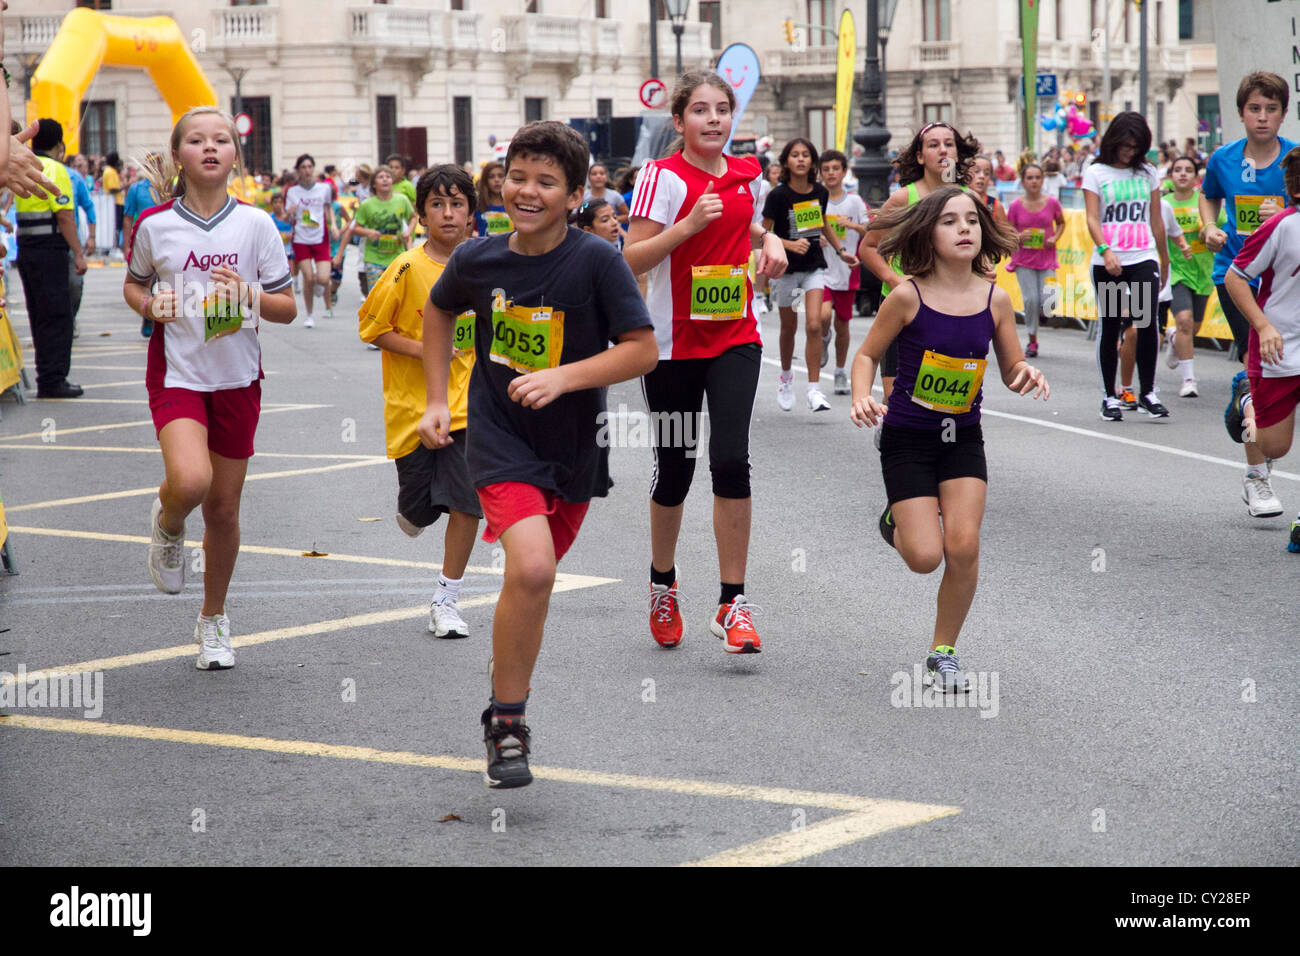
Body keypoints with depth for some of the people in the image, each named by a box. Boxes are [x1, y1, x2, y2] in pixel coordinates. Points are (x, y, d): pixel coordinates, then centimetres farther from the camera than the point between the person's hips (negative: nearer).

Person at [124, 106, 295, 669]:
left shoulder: (255, 224, -3)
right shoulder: (155, 225, -5)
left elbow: (287, 308, 2)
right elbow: (132, 284, 14)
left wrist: (250, 294, -18)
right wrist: (150, 306, -8)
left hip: (236, 377, 2)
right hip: (176, 373, -2)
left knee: (223, 509, 9)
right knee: (189, 481, -27)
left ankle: (214, 621, 29)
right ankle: (167, 525, 11)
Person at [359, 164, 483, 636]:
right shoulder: (408, 268, -10)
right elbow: (371, 326, -6)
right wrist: (422, 349, -17)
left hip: (464, 403, 2)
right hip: (412, 403, -2)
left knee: (466, 501, -10)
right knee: (419, 508, 6)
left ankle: (446, 601, 2)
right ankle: (410, 513, 45)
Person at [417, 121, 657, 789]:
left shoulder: (596, 261, -14)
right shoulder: (477, 259, -6)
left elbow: (642, 351, -15)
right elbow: (439, 312, 16)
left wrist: (563, 377, -27)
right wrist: (436, 400, 11)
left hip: (574, 448, 1)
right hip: (500, 439, -1)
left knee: (537, 575, 18)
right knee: (531, 567, -23)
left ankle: (508, 668, 50)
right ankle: (506, 722, -9)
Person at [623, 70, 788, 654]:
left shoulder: (746, 173, 7)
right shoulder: (664, 177, -10)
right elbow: (632, 260, -16)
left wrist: (769, 239, 7)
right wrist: (690, 223, -26)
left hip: (735, 338, 3)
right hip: (674, 342, -3)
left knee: (731, 460, -13)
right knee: (675, 469, 6)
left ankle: (732, 605, -8)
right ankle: (663, 585, 32)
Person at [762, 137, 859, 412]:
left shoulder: (820, 192, 0)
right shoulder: (778, 195, -12)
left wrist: (840, 250, 16)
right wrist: (790, 245, -24)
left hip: (814, 267, 2)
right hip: (786, 267, -2)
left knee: (814, 325, -13)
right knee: (789, 327, 11)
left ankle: (814, 389, -10)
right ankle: (786, 377, 37)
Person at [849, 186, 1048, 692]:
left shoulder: (994, 299, -5)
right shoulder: (908, 296, -14)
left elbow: (1012, 370, 4)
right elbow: (867, 354, -3)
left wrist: (1027, 376, -19)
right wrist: (862, 398, -21)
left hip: (963, 438, 3)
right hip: (907, 438, -3)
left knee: (963, 546, -11)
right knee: (926, 557, -8)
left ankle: (943, 652, 10)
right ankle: (897, 522, 31)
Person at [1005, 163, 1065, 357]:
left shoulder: (1052, 203, -2)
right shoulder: (1016, 205, -4)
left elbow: (1061, 222, 16)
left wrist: (1055, 238, -2)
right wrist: (1019, 237, -16)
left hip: (1047, 259, 0)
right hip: (1024, 261, 0)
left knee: (1046, 302, -11)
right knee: (1030, 299, -11)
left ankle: (1043, 311, 29)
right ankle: (1032, 341, 7)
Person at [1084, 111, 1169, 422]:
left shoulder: (1147, 172, 12)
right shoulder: (1096, 172, 3)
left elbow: (1156, 219, 18)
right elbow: (1092, 219, -7)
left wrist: (1164, 259, 20)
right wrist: (1105, 250, -23)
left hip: (1144, 259, 2)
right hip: (1107, 264, -2)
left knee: (1147, 321, -12)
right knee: (1110, 327, 2)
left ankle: (1148, 393, -1)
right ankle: (1109, 397, 10)